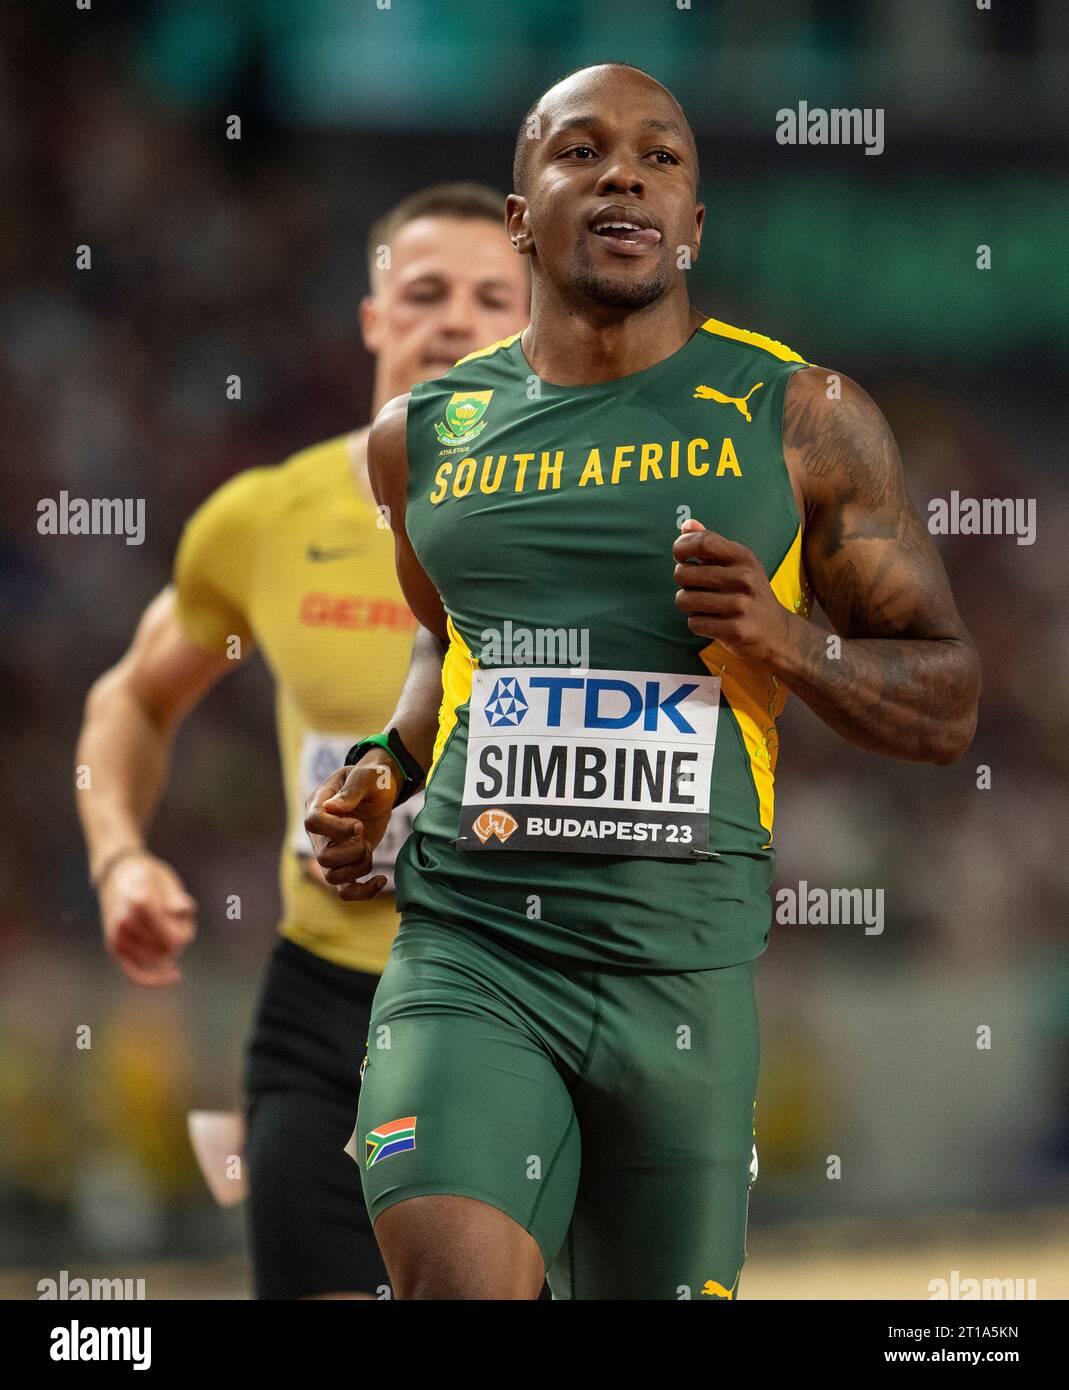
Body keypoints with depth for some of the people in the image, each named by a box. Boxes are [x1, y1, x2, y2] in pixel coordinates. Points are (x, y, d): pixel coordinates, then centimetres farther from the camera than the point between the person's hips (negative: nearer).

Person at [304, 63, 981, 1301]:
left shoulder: (804, 423, 3)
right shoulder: (425, 434, 11)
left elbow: (946, 707, 6)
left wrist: (789, 646, -12)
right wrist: (383, 773, 12)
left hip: (683, 974, 0)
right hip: (465, 952, 0)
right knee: (458, 1282, -25)